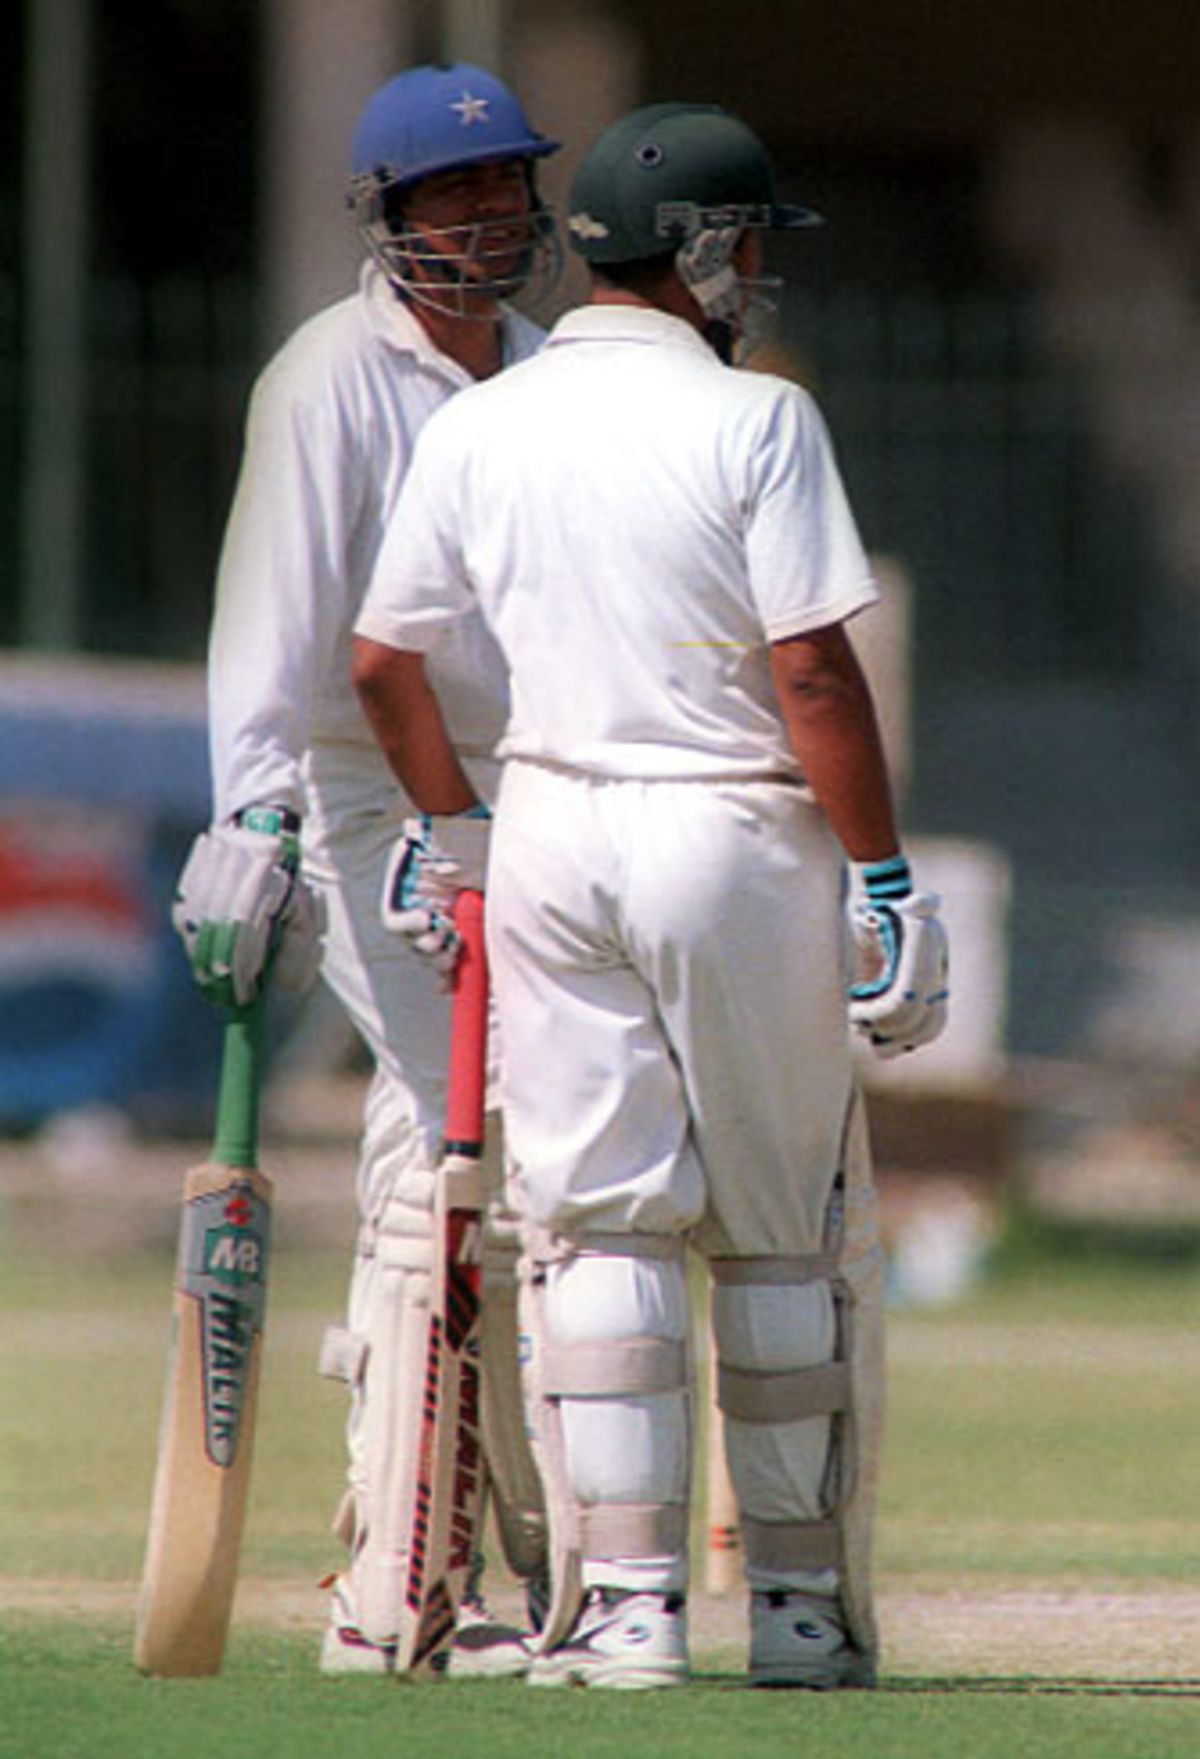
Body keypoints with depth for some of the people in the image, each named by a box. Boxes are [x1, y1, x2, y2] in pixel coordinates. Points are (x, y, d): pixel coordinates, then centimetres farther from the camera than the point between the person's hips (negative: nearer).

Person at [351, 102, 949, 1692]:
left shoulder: (478, 428, 5)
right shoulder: (755, 422, -10)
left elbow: (384, 662, 11)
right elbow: (814, 672, -14)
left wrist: (448, 829, 25)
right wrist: (886, 881, -10)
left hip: (555, 833, 4)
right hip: (741, 843, -4)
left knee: (597, 1222, 4)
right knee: (787, 1236, 8)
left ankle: (623, 1602, -5)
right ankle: (804, 1603, 12)